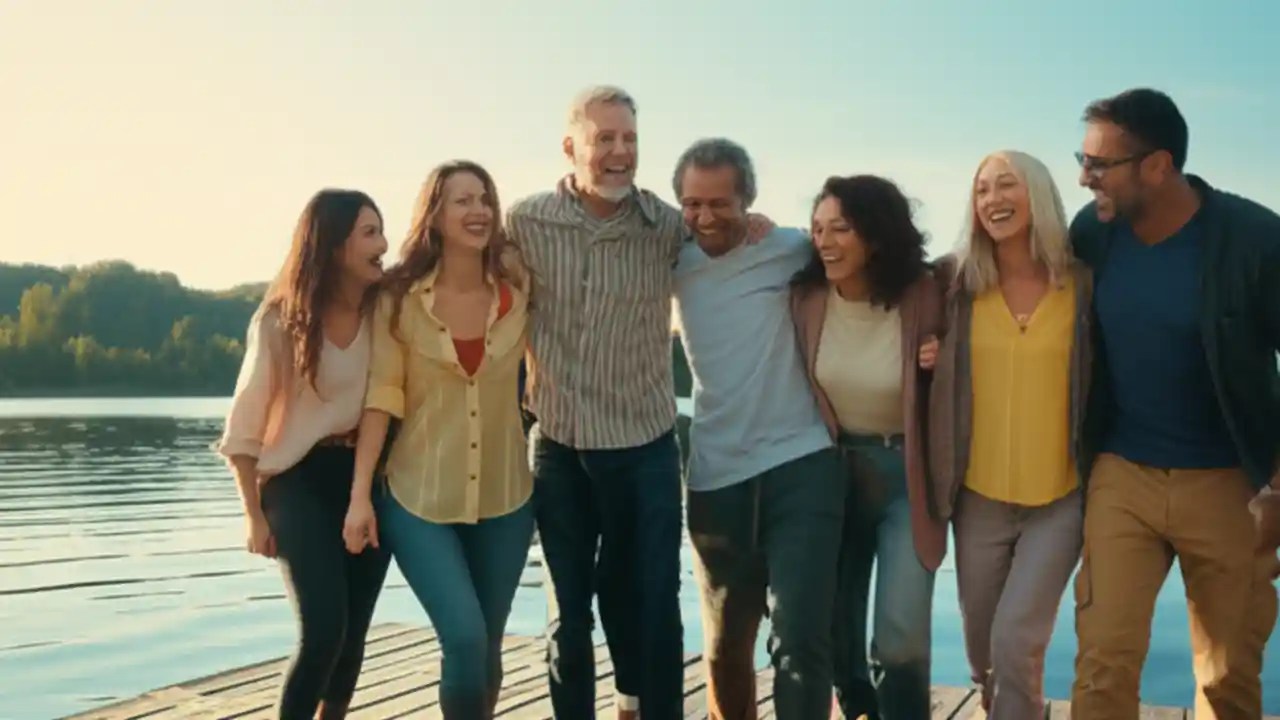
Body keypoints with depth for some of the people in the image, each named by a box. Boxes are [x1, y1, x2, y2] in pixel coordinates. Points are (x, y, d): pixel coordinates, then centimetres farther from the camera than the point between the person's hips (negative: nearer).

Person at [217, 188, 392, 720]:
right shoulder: (281, 319, -7)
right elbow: (244, 425, -2)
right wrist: (253, 514, -2)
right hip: (301, 480, -3)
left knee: (352, 632, 8)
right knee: (323, 630, -14)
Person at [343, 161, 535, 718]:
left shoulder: (519, 290, -3)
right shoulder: (399, 298, -8)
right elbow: (381, 398, -8)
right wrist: (360, 495, -10)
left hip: (504, 499, 3)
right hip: (420, 500, -2)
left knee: (487, 646, 12)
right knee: (464, 640, -13)